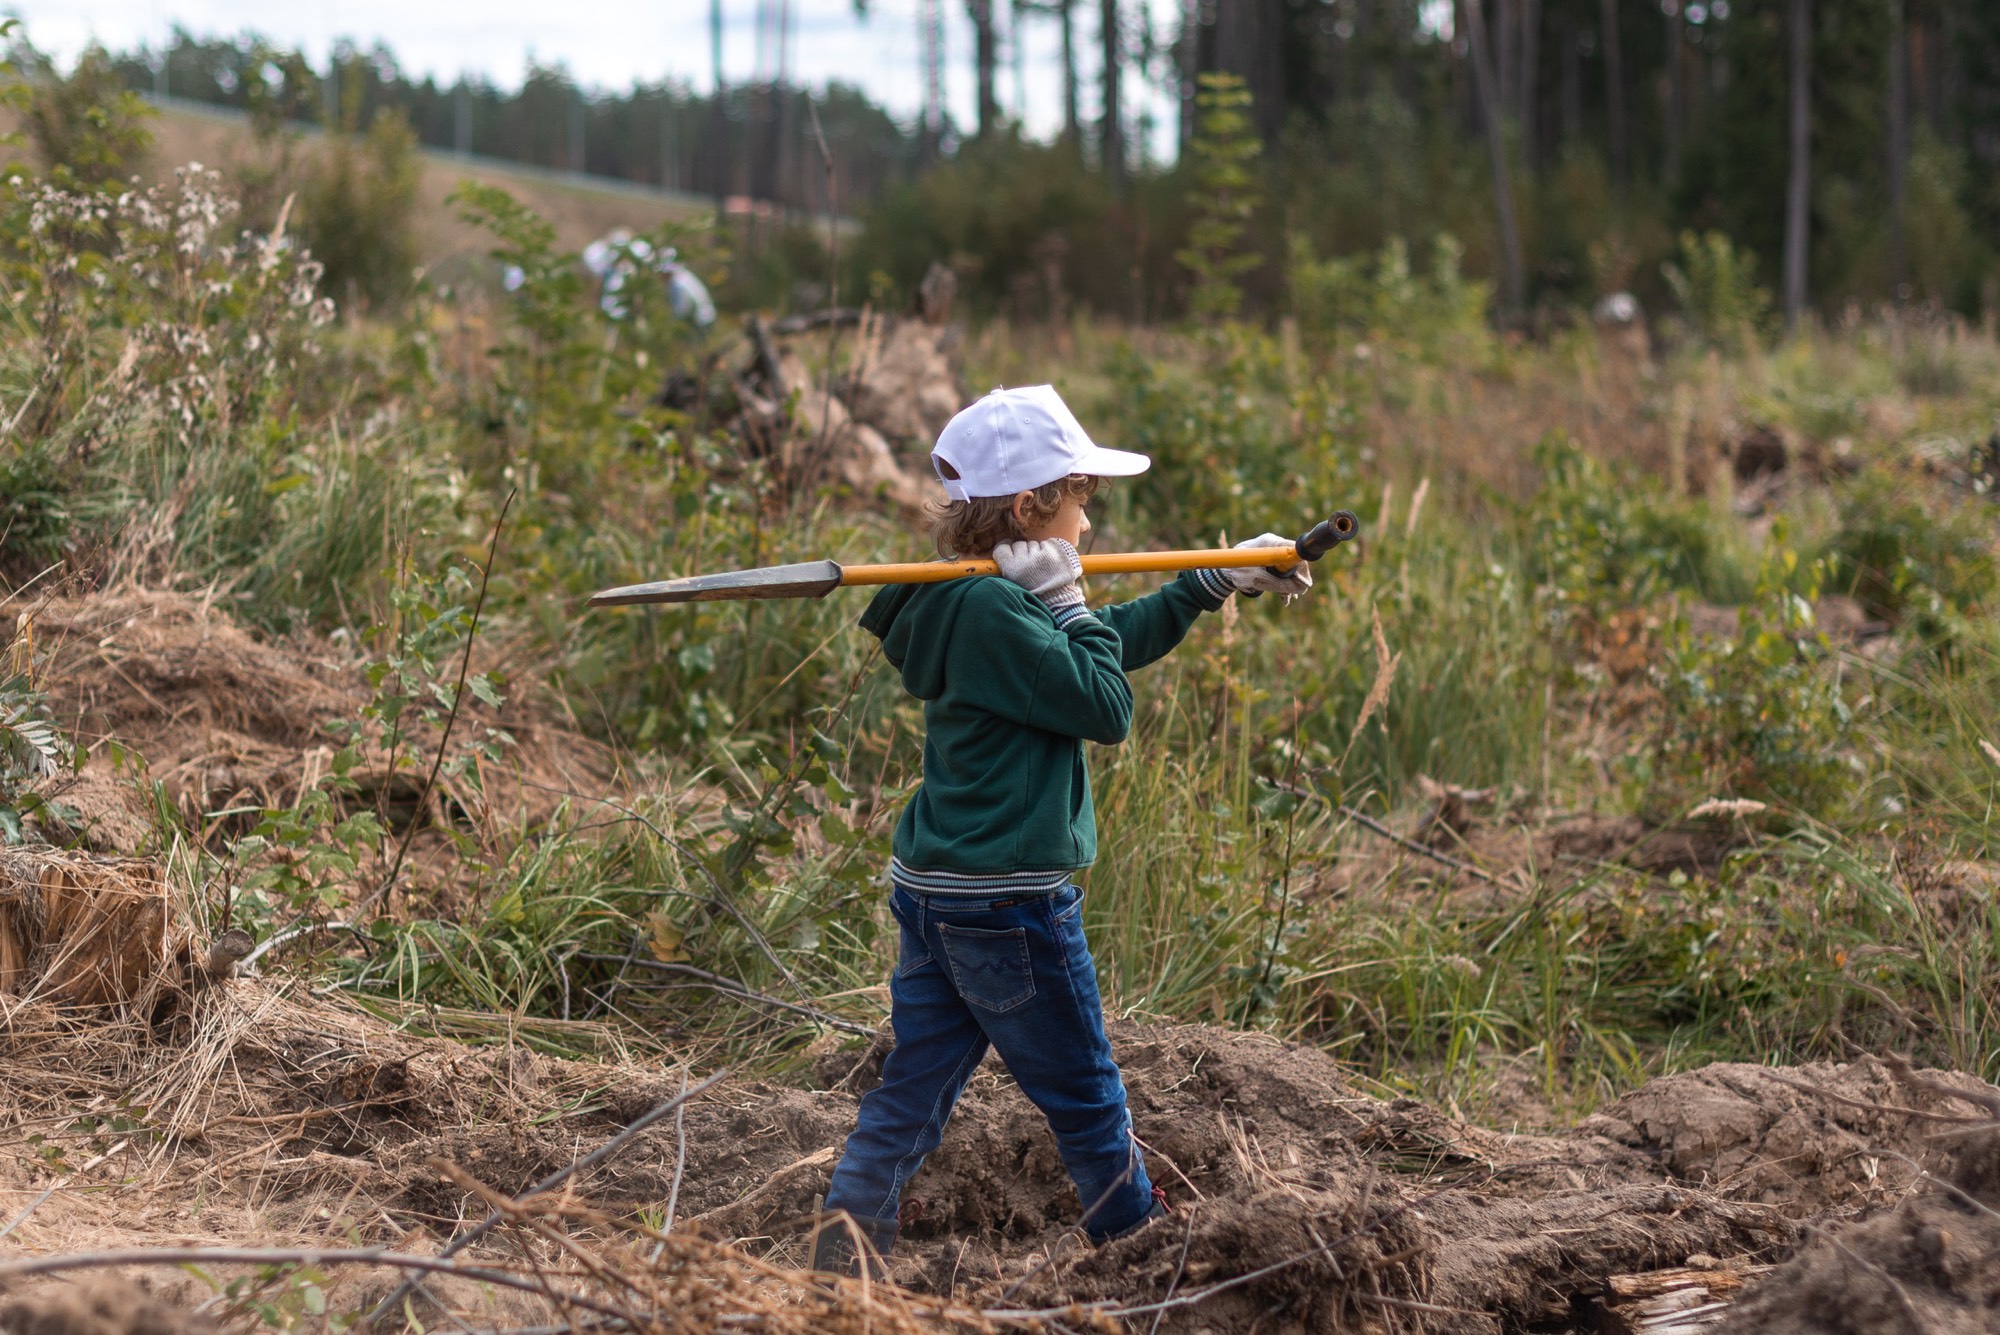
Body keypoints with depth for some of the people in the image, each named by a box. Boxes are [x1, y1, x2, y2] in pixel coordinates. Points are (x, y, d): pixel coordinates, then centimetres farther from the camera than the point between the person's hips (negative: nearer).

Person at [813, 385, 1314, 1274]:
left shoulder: (970, 604, 12)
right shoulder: (992, 613, -20)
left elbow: (1115, 640, 24)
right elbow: (1106, 707, -17)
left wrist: (1218, 584, 28)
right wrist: (1064, 600, -11)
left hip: (934, 891, 9)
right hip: (1008, 902, -9)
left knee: (913, 1090, 8)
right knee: (1085, 1096, 9)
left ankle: (841, 1260, 3)